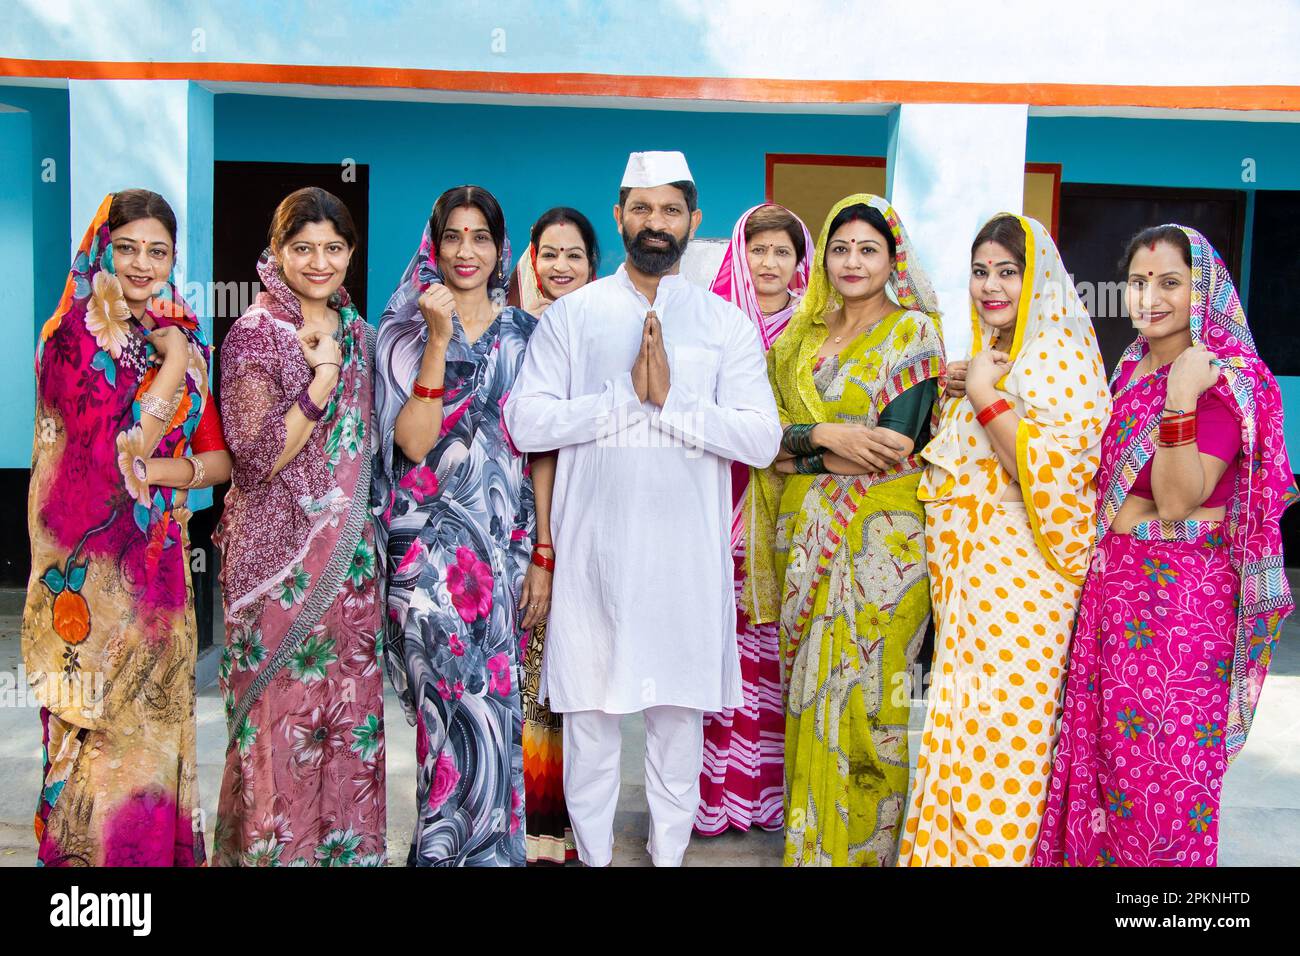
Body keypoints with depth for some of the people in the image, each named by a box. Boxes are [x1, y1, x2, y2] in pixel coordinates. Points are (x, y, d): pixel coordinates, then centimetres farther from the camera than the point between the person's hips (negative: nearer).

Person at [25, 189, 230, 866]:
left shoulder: (181, 338, 9)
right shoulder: (74, 334, -7)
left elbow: (220, 458, 6)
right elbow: (114, 448, -18)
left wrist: (169, 469, -14)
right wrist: (173, 361, -12)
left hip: (160, 559, 5)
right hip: (92, 566, -5)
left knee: (156, 726, 13)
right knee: (99, 737, 3)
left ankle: (161, 848, 26)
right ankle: (89, 852, 18)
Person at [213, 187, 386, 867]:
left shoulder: (357, 332, 11)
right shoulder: (255, 334, -8)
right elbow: (257, 457, -17)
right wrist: (323, 379, -20)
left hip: (350, 552, 6)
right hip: (281, 553, -6)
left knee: (350, 703, 11)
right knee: (283, 710, 1)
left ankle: (344, 843, 25)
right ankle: (274, 848, 19)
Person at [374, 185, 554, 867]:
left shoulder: (524, 333, 9)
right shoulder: (406, 331, 3)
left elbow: (542, 449, 7)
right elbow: (412, 443, -11)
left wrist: (542, 555, 1)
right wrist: (439, 338, -15)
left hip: (504, 541, 2)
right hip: (428, 543, -2)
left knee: (493, 702, 3)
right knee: (473, 706, -10)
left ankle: (444, 846, 22)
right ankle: (465, 850, 11)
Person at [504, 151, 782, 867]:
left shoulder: (727, 324, 4)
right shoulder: (572, 314, 3)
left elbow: (762, 438, -6)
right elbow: (526, 423, -8)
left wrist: (670, 400, -16)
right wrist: (627, 395, -14)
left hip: (687, 550, 1)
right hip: (594, 546, 0)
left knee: (679, 708, 11)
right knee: (589, 707, 9)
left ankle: (669, 851, 29)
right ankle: (593, 852, 28)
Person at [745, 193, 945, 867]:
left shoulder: (913, 331, -4)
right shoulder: (803, 333, 11)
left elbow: (896, 443, -14)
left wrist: (796, 454, -9)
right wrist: (827, 436, -17)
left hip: (879, 539, -5)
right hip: (804, 535, 5)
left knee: (863, 692, 1)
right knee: (807, 687, 12)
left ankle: (859, 845, 17)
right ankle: (807, 831, 27)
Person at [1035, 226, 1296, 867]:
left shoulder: (1230, 380, -11)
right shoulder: (1131, 370, 10)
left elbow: (1176, 502, -20)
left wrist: (1181, 404, -30)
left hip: (1182, 594, -7)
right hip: (1114, 586, 7)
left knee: (1168, 770, 2)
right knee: (1107, 752, 14)